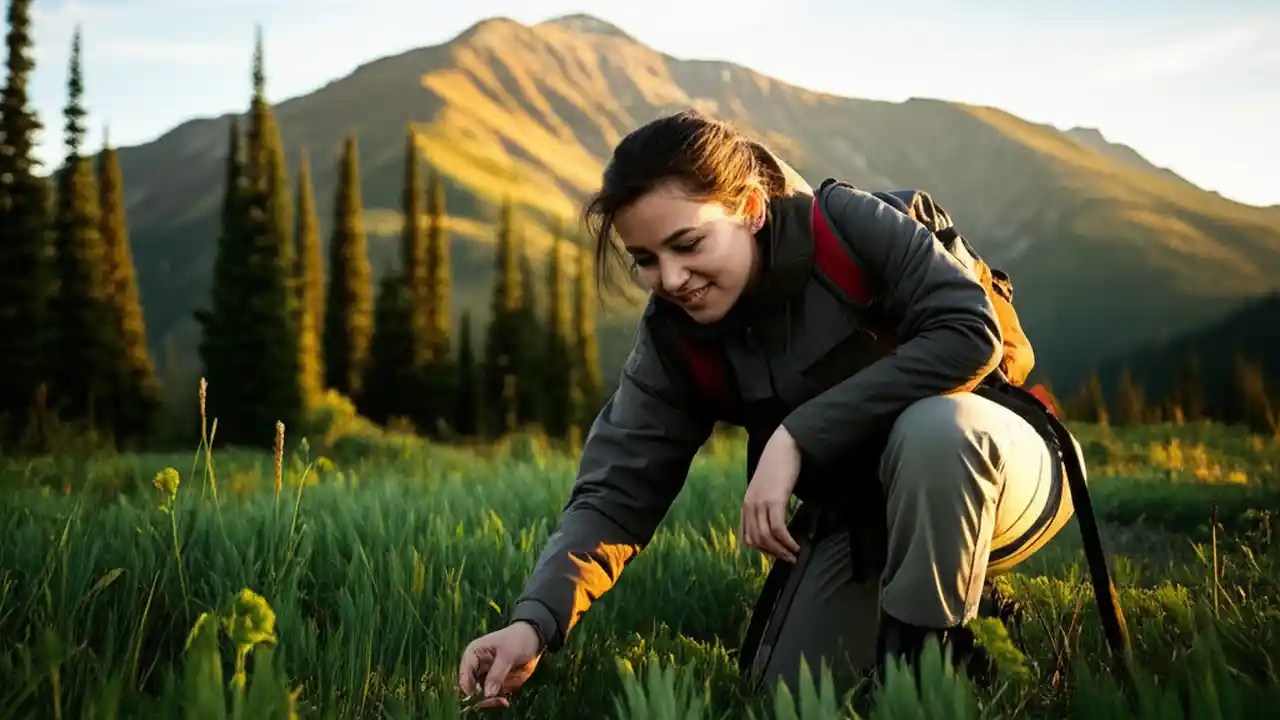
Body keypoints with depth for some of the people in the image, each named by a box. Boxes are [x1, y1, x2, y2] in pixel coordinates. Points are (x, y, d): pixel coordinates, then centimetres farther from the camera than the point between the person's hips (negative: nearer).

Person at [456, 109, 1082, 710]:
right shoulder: (674, 335, -11)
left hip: (985, 462, -5)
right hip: (858, 520, 5)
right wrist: (534, 623, -33)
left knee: (934, 427, -38)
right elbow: (617, 490, -16)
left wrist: (798, 435, -36)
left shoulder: (849, 224, -24)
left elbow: (971, 332, -34)